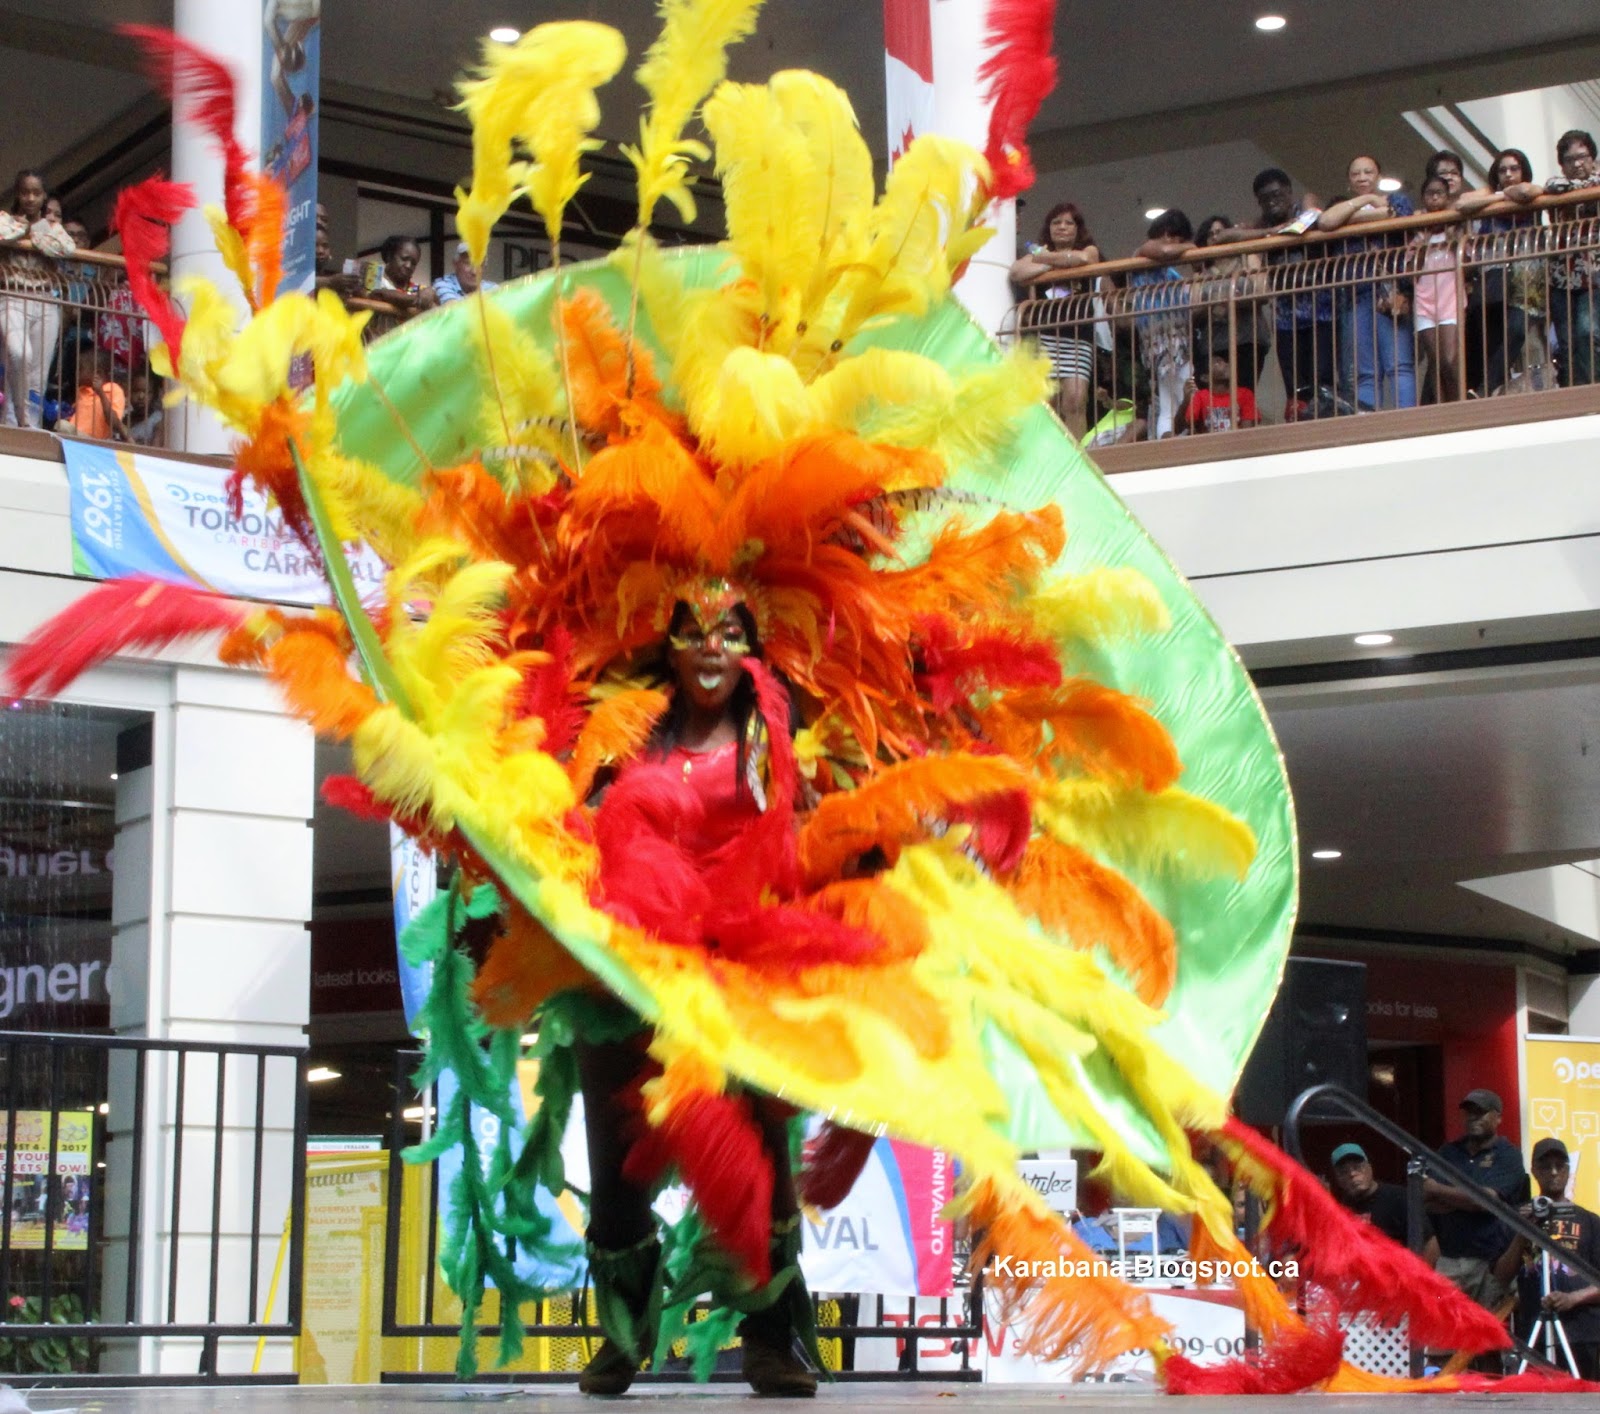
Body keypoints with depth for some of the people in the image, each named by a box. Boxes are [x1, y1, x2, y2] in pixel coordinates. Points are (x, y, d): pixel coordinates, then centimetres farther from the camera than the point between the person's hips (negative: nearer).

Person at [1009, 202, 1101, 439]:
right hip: (1043, 336, 1)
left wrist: (1043, 258, 5)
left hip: (1077, 338, -1)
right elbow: (1016, 273, 0)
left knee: (1075, 398, -16)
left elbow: (1082, 258, -7)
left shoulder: (1090, 250, 18)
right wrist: (1054, 265, -3)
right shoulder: (1037, 251, 20)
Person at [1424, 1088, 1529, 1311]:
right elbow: (1429, 1202, 8)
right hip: (1448, 1258, 3)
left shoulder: (1508, 1156, 4)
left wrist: (1440, 1191, -2)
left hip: (1490, 1261, -3)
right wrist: (1467, 1198, -8)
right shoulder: (1450, 1153, 18)